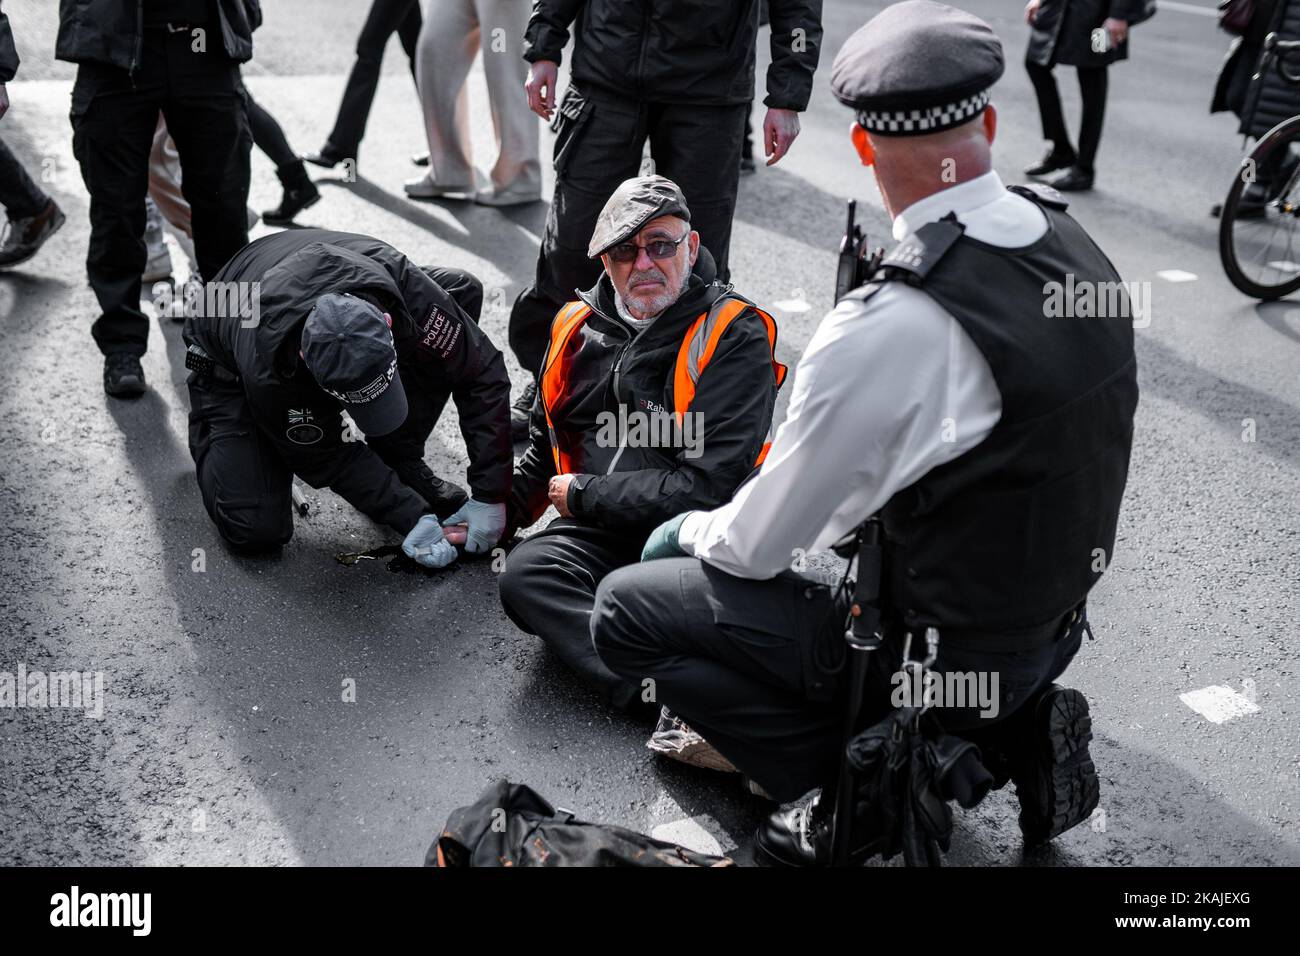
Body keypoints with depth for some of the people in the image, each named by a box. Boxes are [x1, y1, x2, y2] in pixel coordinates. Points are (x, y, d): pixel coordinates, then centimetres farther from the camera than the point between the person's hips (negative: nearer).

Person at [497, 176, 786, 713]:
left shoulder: (735, 337, -5)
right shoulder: (579, 327, 13)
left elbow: (709, 487, -12)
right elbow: (546, 447, 29)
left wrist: (583, 494, -6)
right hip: (597, 535, 5)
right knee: (526, 575, -28)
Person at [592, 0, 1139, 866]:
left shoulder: (885, 330, -29)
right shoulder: (1074, 246, -4)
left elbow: (762, 545, -16)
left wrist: (691, 530, 7)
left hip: (946, 652, -7)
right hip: (1056, 620, 7)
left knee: (627, 609, -2)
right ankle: (1016, 732, 16)